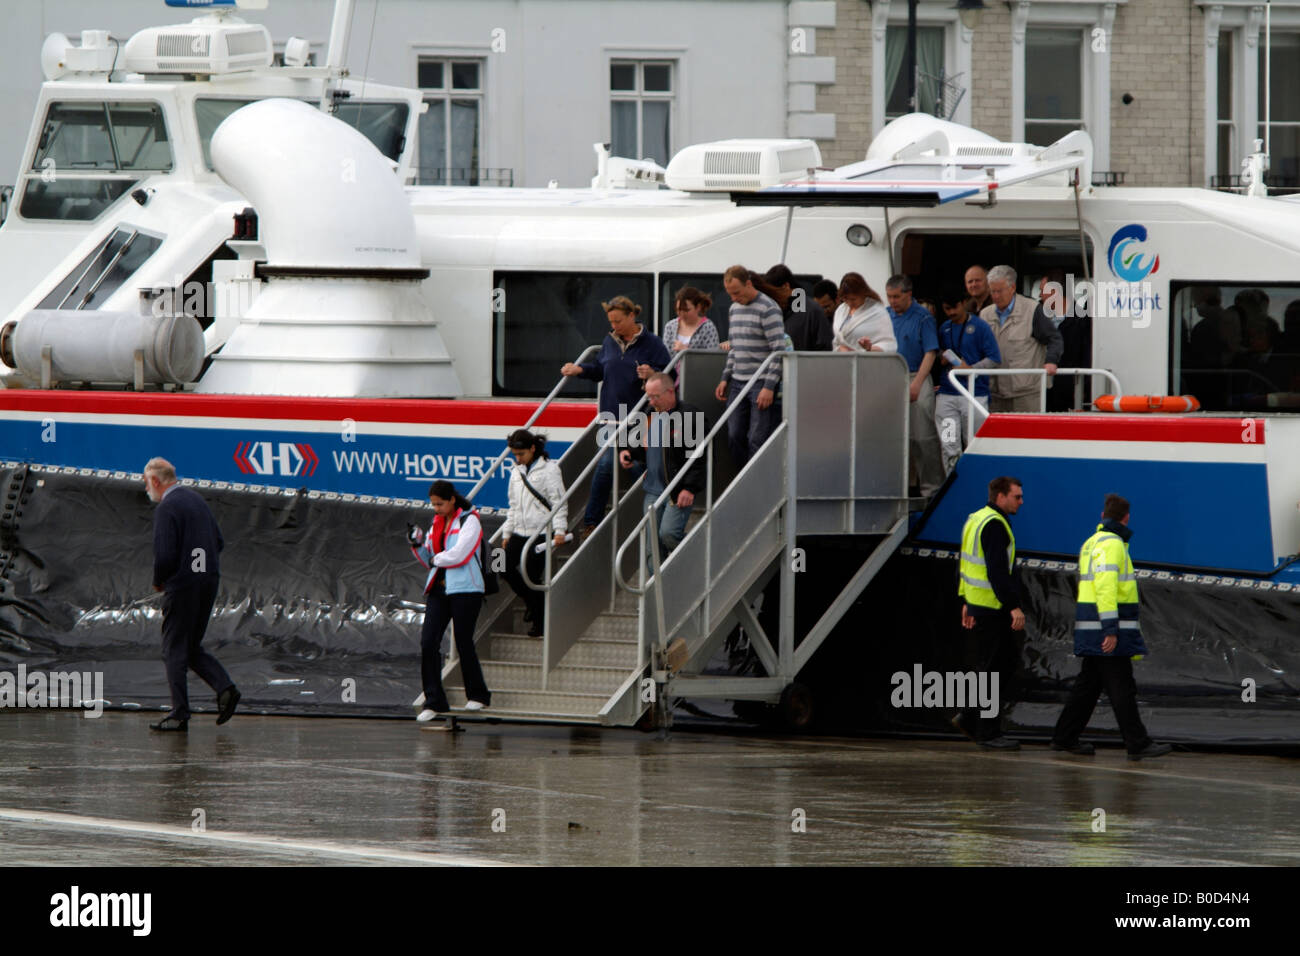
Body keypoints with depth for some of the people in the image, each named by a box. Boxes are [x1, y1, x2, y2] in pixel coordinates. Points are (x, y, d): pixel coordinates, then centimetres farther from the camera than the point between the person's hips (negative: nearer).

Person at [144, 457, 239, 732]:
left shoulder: (167, 508, -14)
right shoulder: (196, 499, 13)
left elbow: (165, 555, -20)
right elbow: (218, 542, 18)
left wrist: (158, 582, -2)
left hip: (183, 585, -8)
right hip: (209, 580, 8)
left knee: (175, 650, 0)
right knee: (192, 648, 16)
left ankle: (179, 715, -2)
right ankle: (224, 687, -4)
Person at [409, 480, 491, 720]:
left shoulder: (469, 521, -6)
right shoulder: (437, 523, 15)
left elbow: (458, 555, -17)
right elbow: (429, 560, 21)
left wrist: (436, 558, -3)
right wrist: (418, 545, 3)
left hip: (465, 590, -6)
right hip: (439, 589, 6)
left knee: (463, 643, -1)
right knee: (428, 643, -5)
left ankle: (478, 695, 19)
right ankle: (433, 701, -2)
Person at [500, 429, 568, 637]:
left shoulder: (549, 469, -7)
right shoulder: (517, 471, 14)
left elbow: (559, 502, -10)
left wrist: (559, 530, -18)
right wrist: (507, 532, 17)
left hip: (541, 532, -7)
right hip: (520, 532, 7)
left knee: (533, 576, -7)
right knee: (506, 568, -3)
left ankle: (540, 623, 5)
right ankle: (530, 600, 22)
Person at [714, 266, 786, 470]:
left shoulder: (768, 309, -10)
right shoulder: (734, 309, 14)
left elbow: (778, 350, -13)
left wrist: (769, 386, -17)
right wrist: (725, 378, 15)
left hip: (761, 384, -7)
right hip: (738, 383, 7)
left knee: (757, 439, -7)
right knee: (735, 437, 5)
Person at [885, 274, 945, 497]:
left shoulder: (923, 318, -5)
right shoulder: (886, 316, 11)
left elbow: (930, 353, -9)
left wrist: (916, 384, -17)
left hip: (915, 378, -5)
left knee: (923, 437, -5)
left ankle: (930, 487, -2)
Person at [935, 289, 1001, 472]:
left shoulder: (980, 327, -3)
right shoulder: (944, 329, 13)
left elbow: (995, 359, -6)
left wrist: (971, 369, -16)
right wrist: (942, 359, 3)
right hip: (947, 394, 4)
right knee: (949, 447, -1)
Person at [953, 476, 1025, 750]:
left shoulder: (975, 520, 15)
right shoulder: (994, 525, -17)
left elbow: (964, 564, 21)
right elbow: (997, 571, -23)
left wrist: (965, 603, 24)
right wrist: (1014, 606, -24)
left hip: (977, 603, 10)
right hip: (993, 610, -10)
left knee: (1005, 665, 16)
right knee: (994, 671, -4)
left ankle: (969, 719, 18)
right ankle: (988, 733, 0)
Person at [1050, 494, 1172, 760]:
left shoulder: (1092, 542, 18)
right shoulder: (1111, 544, -13)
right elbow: (1105, 587, -22)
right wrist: (1110, 629, -26)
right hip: (1104, 628, -10)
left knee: (1088, 685, 14)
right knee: (1122, 688, -9)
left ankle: (1065, 737, 18)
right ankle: (1138, 745, -9)